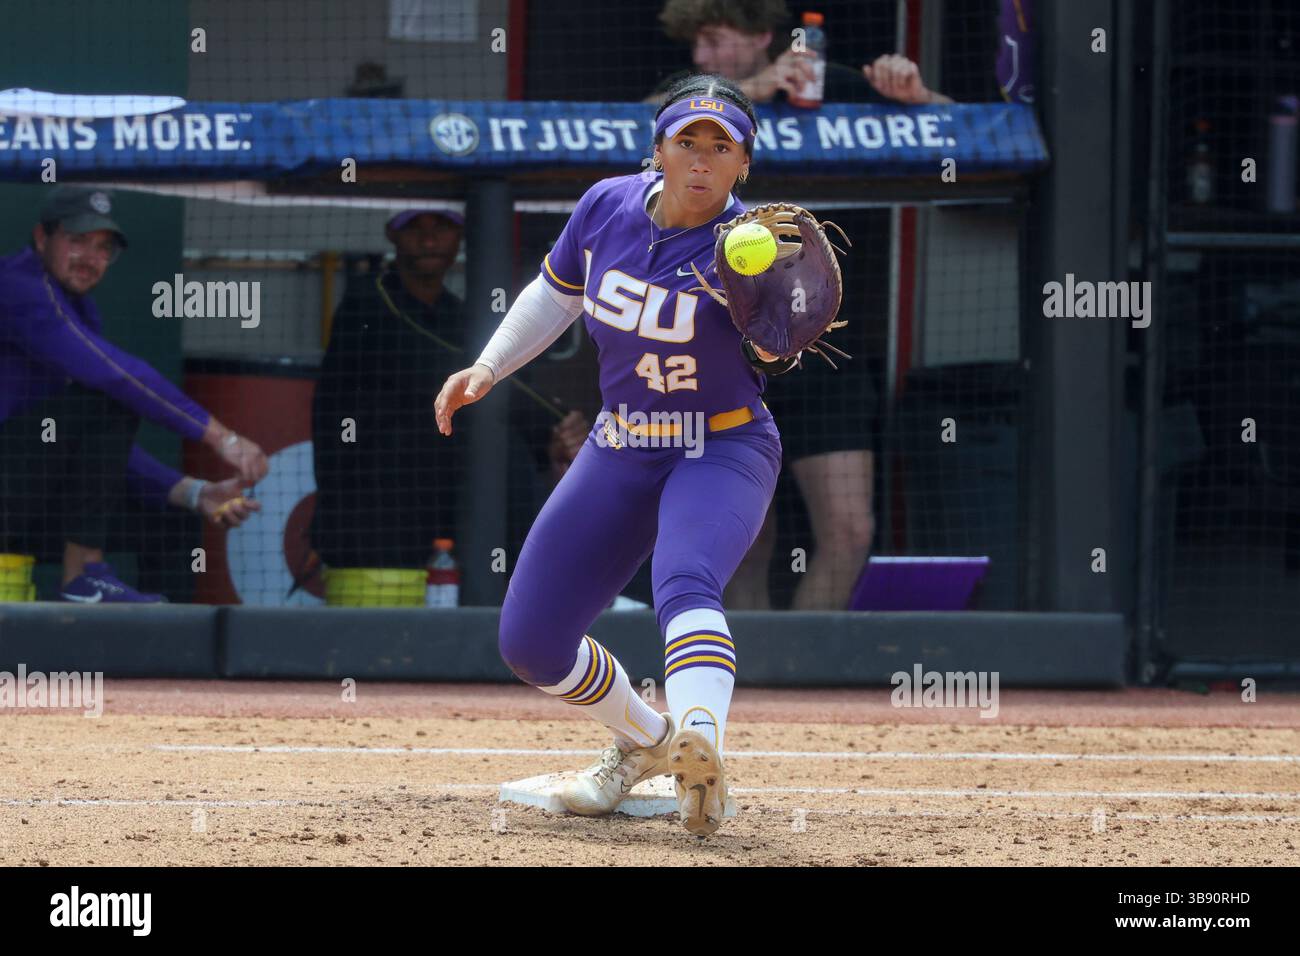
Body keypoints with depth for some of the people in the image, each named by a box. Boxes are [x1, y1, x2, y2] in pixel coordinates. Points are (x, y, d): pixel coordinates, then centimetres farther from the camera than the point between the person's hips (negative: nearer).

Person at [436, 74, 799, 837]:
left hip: (722, 454, -6)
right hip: (620, 452, 6)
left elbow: (776, 357, -35)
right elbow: (557, 294, 14)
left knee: (686, 581, -37)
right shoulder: (608, 208, -5)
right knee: (530, 642, 4)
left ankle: (700, 751, -61)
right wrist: (487, 369, 10)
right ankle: (645, 741, 30)